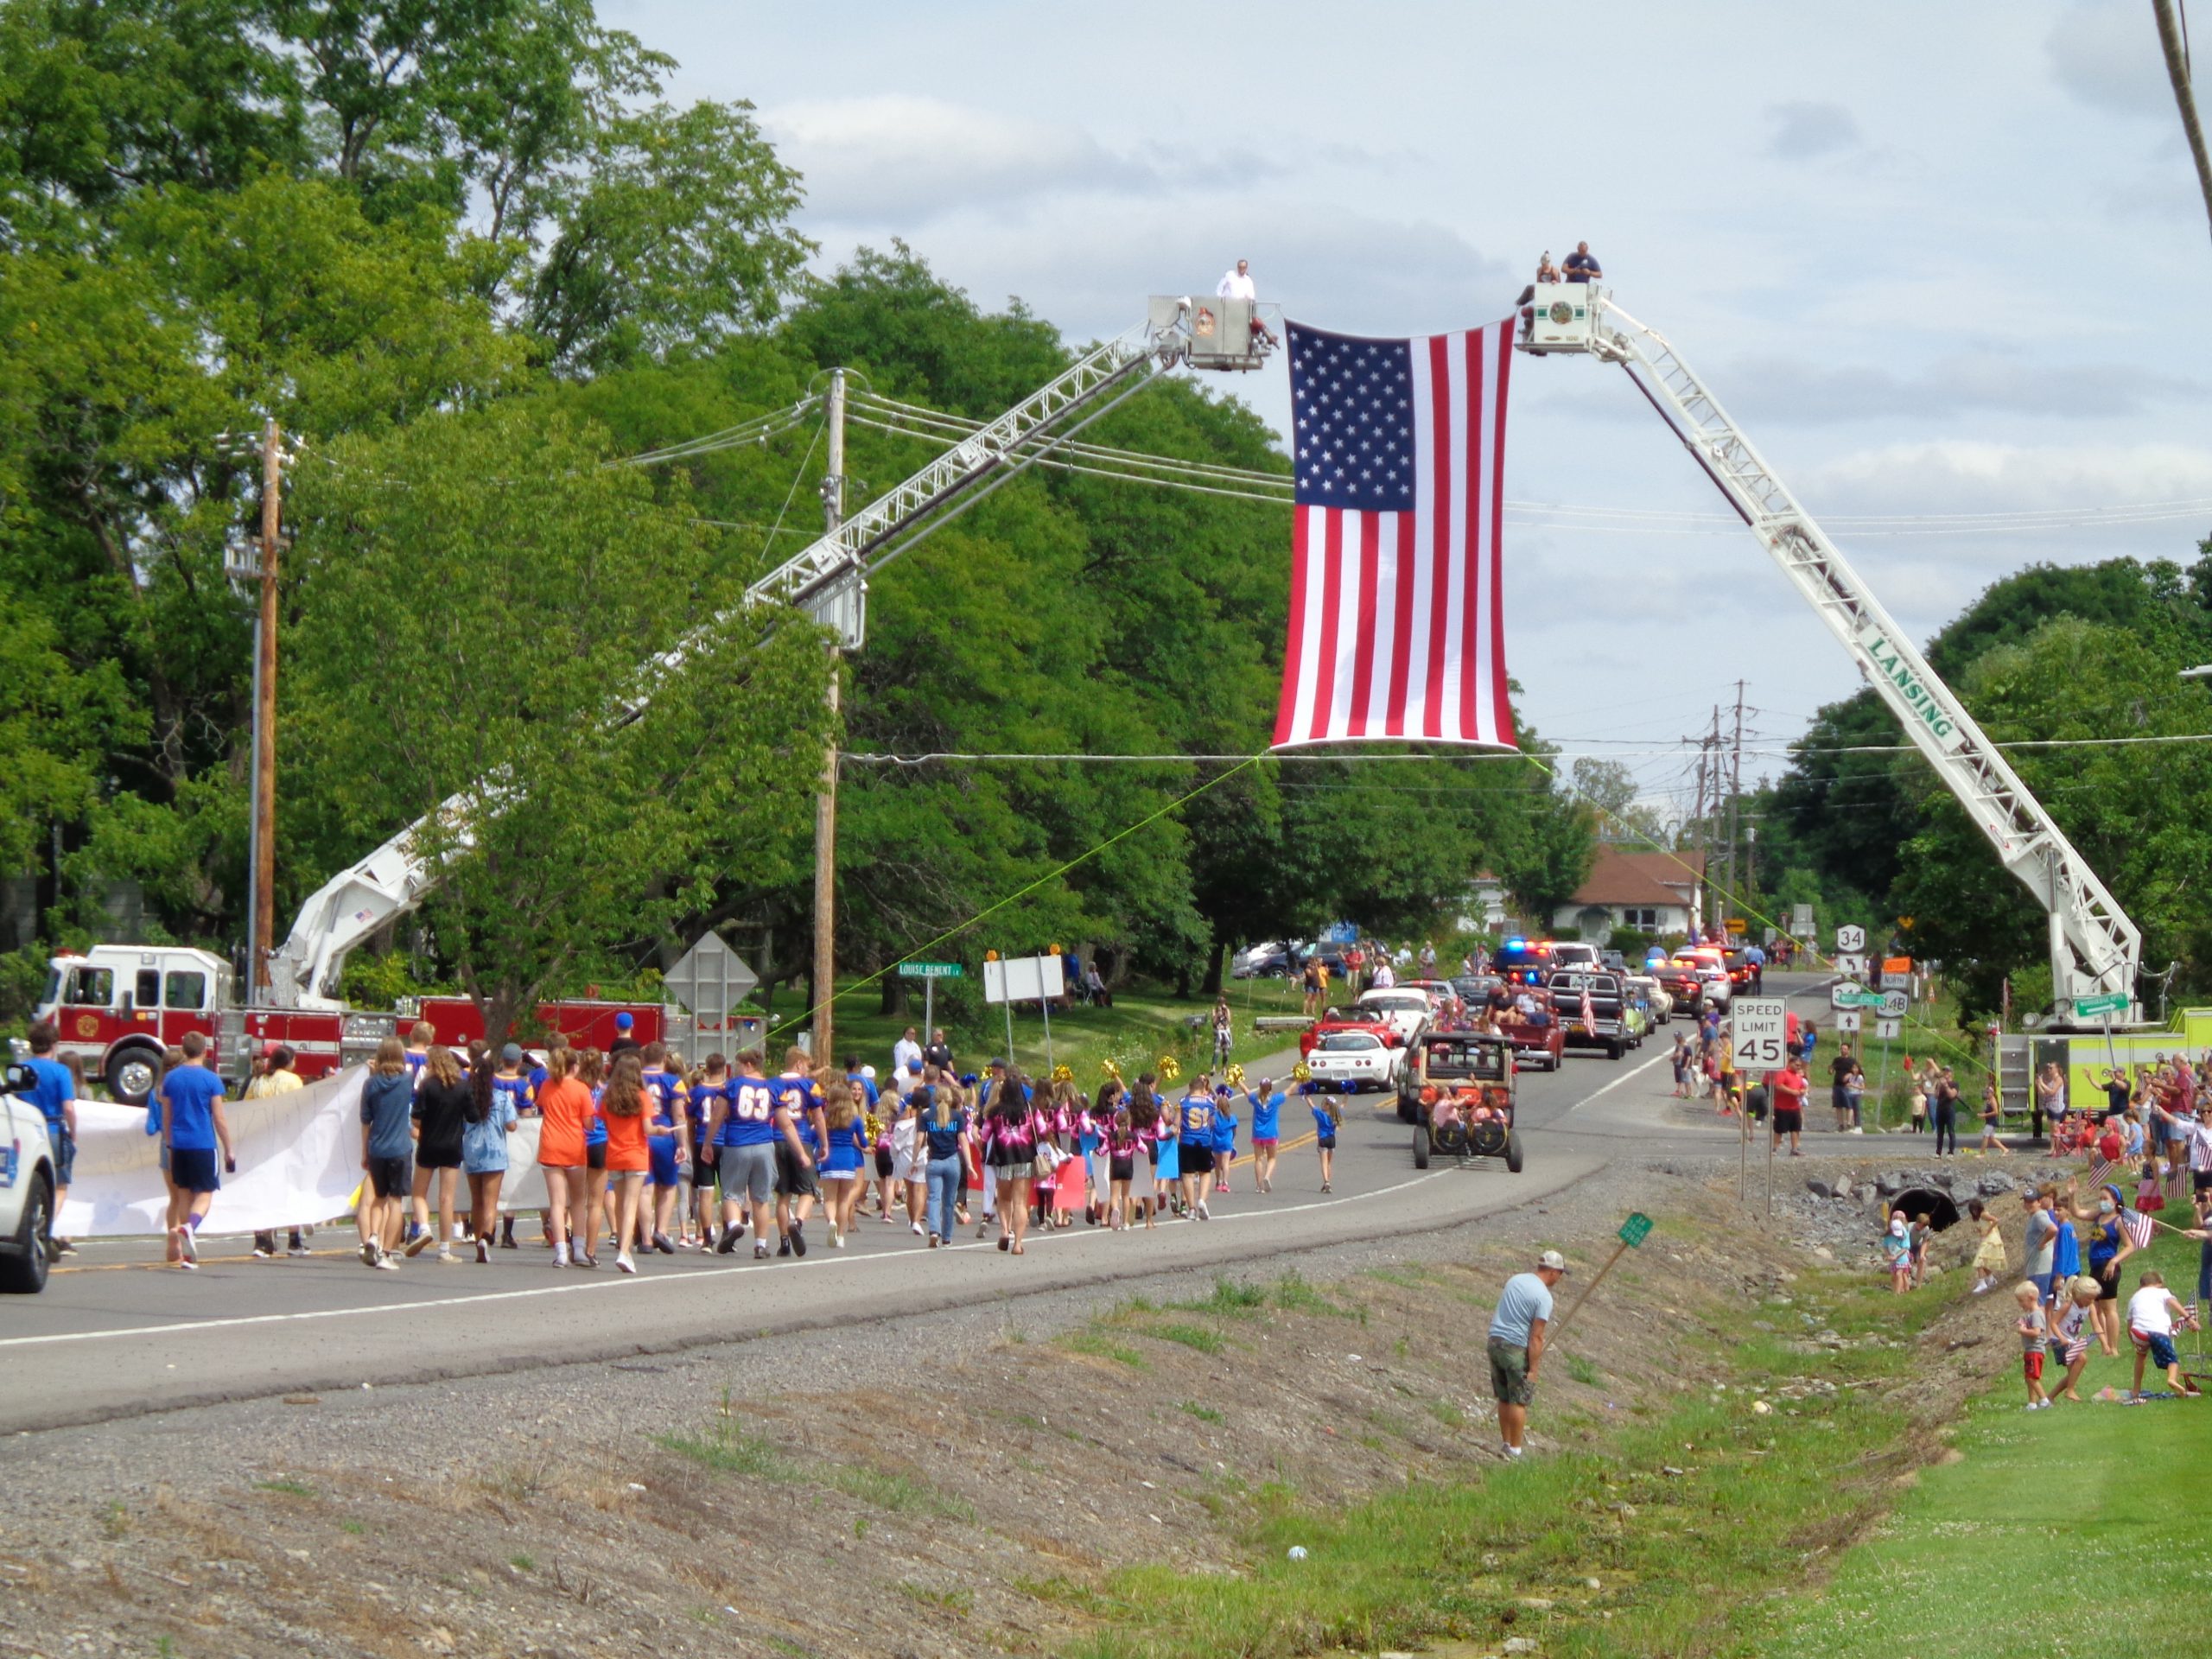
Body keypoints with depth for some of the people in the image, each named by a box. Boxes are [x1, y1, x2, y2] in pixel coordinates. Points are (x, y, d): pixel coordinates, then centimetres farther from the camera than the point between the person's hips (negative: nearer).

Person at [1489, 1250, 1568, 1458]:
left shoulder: (1515, 1280, 9)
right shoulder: (1544, 1297, -13)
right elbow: (1536, 1337, -16)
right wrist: (1533, 1369, -13)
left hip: (1494, 1341, 7)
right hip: (1516, 1347, -7)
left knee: (1504, 1399, 17)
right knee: (1519, 1401, 2)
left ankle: (1507, 1443, 25)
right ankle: (1515, 1449, 5)